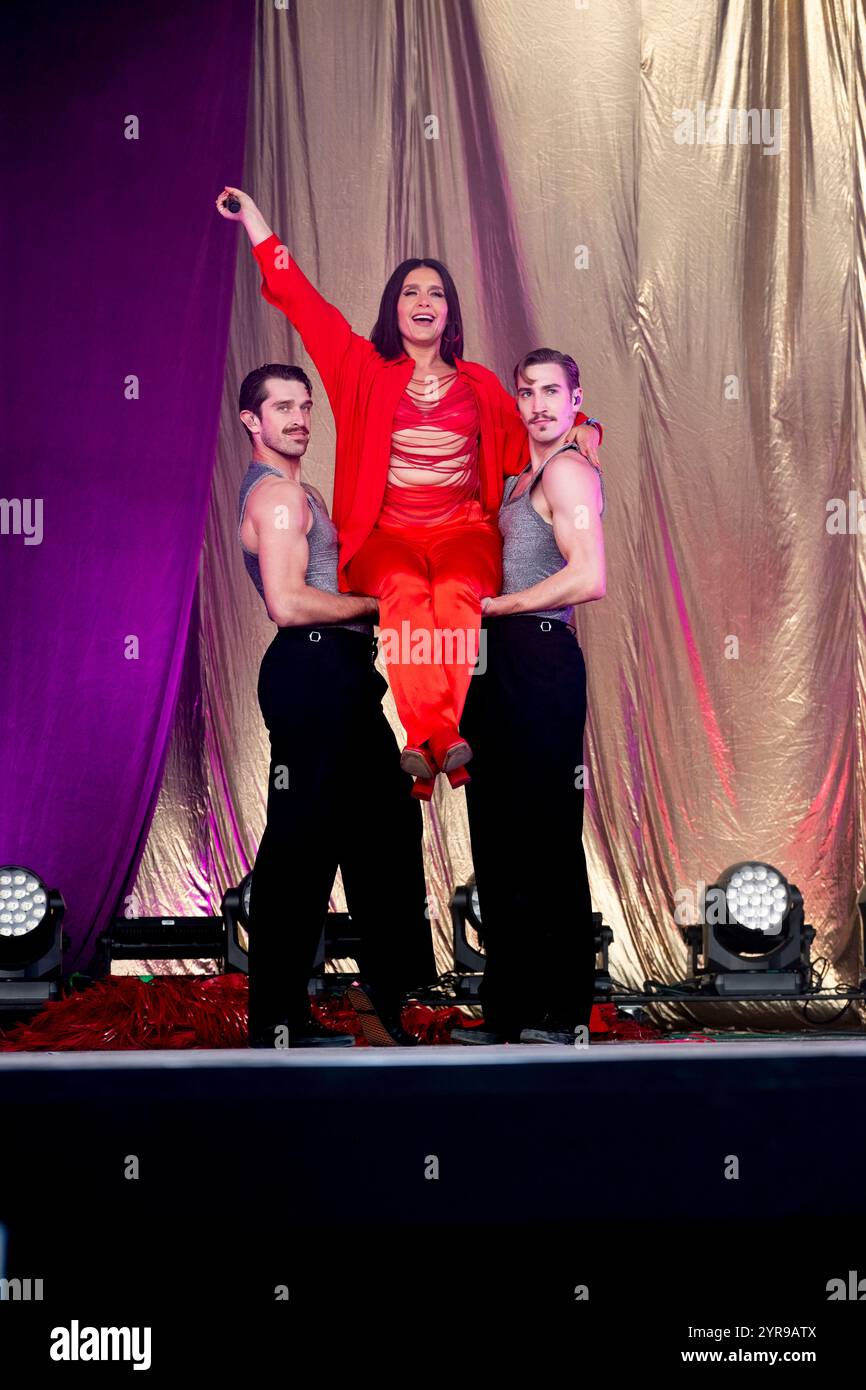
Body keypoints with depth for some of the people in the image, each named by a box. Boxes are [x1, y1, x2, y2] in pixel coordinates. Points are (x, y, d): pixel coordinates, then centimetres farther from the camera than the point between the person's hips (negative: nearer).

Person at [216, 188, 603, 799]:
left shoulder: (479, 384, 17)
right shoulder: (366, 370, 12)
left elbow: (528, 435, 29)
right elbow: (300, 300, 11)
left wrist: (582, 428, 9)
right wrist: (253, 219, 12)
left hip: (464, 529, 1)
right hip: (384, 532, -1)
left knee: (454, 594, -33)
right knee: (404, 590, -34)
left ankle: (427, 745, -37)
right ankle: (445, 746, -39)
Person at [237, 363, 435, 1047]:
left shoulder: (296, 490, 23)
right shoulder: (276, 494, -10)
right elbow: (288, 604, -21)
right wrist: (378, 604, -11)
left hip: (338, 677, 11)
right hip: (313, 674, -11)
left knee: (385, 822, 14)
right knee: (301, 842, -7)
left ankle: (386, 984, 26)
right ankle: (279, 1019, 1)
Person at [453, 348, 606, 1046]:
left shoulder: (567, 470, -7)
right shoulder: (520, 477, 21)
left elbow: (589, 579, -20)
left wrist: (491, 605, -11)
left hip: (540, 661, -9)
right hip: (501, 665, 10)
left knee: (546, 841, -4)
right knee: (500, 840, 11)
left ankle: (557, 1016, 6)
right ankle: (509, 1010, 20)